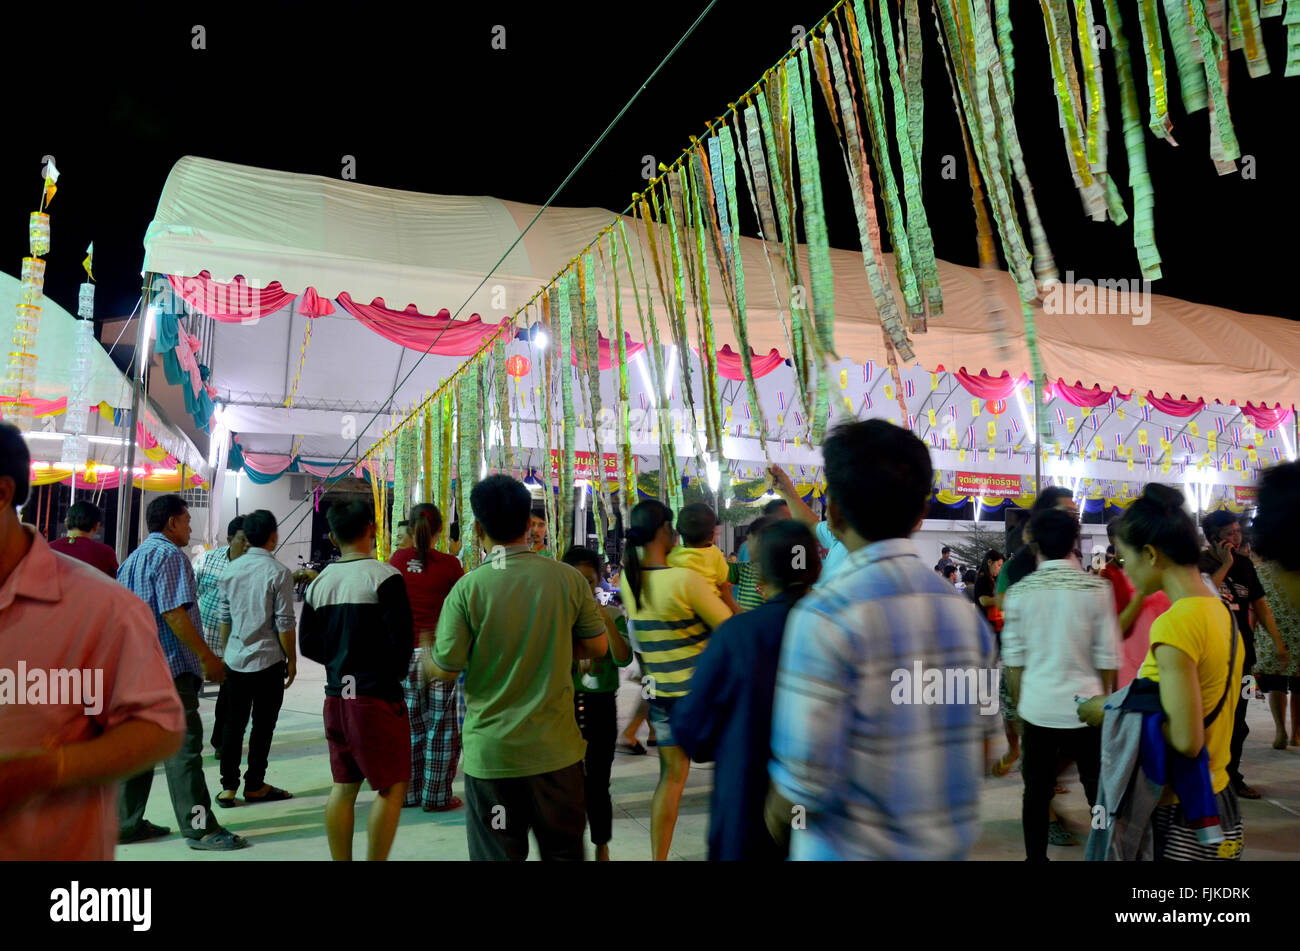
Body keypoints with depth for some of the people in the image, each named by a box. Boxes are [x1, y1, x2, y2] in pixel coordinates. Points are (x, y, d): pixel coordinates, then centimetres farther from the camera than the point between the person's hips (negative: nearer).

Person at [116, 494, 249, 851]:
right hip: (169, 666, -9)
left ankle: (127, 823, 20)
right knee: (183, 747, -7)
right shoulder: (169, 554, -11)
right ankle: (199, 827, -4)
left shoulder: (132, 558, 18)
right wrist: (207, 656, -18)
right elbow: (174, 612, -20)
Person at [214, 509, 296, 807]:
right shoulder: (279, 573, -11)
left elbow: (224, 618, 11)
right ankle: (255, 785, 15)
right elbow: (284, 623, -11)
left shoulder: (231, 570, 5)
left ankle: (228, 787, 14)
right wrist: (292, 660, -2)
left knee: (234, 723, 11)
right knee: (263, 724, 6)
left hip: (235, 659, 5)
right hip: (268, 660, -5)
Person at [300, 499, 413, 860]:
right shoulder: (384, 577, -12)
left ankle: (340, 859, 22)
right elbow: (401, 640, -15)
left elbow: (308, 645, 10)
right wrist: (393, 675, 2)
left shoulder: (319, 583, 6)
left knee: (343, 786, 15)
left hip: (335, 696, 7)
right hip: (376, 697, -7)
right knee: (392, 786, 2)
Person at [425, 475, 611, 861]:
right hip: (556, 748, 2)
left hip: (491, 753, -2)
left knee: (499, 854, 13)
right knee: (564, 850, 19)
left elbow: (445, 669, -8)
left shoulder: (467, 589, -14)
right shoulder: (568, 579, -7)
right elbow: (598, 646, 3)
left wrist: (426, 651, 13)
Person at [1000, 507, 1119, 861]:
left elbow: (1013, 658, 0)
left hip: (1037, 706, 1)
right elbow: (1107, 657, -3)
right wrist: (1105, 699, 13)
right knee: (1099, 791, 15)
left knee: (1037, 792, 9)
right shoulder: (1097, 589, -6)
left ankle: (1036, 857, 17)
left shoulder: (1019, 591, -3)